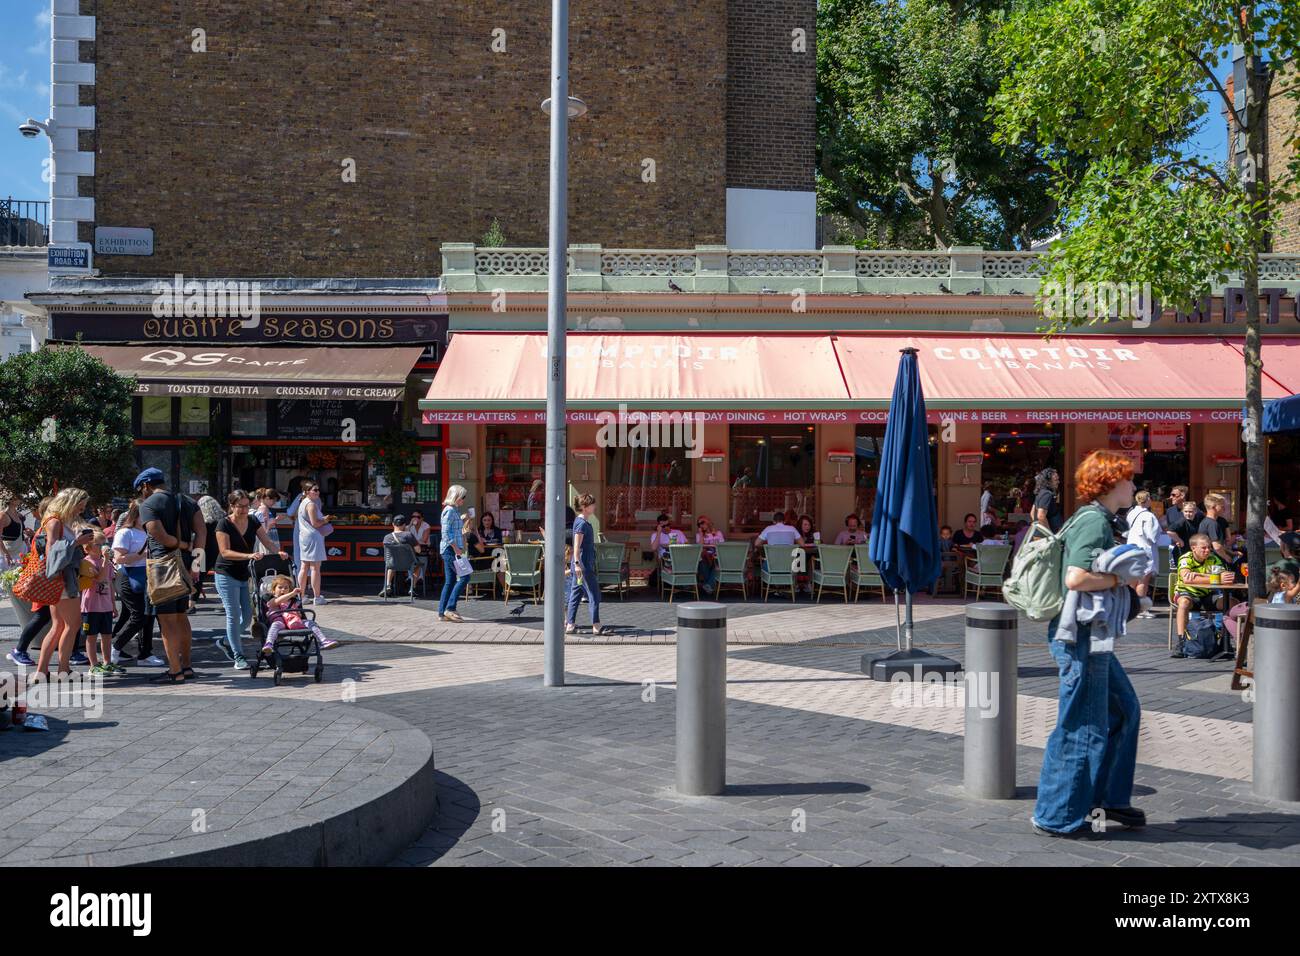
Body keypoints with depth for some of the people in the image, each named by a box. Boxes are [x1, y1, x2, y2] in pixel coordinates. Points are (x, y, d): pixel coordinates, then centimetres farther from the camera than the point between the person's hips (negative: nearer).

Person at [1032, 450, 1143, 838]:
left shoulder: (1095, 519, 15)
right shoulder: (1095, 522, -17)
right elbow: (1076, 577, -29)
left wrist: (1119, 575, 12)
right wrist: (1116, 578, -15)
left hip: (1089, 635, 11)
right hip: (1081, 636, -11)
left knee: (1124, 709, 20)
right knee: (1084, 727, -2)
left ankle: (1110, 797, 29)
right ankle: (1056, 817, 8)